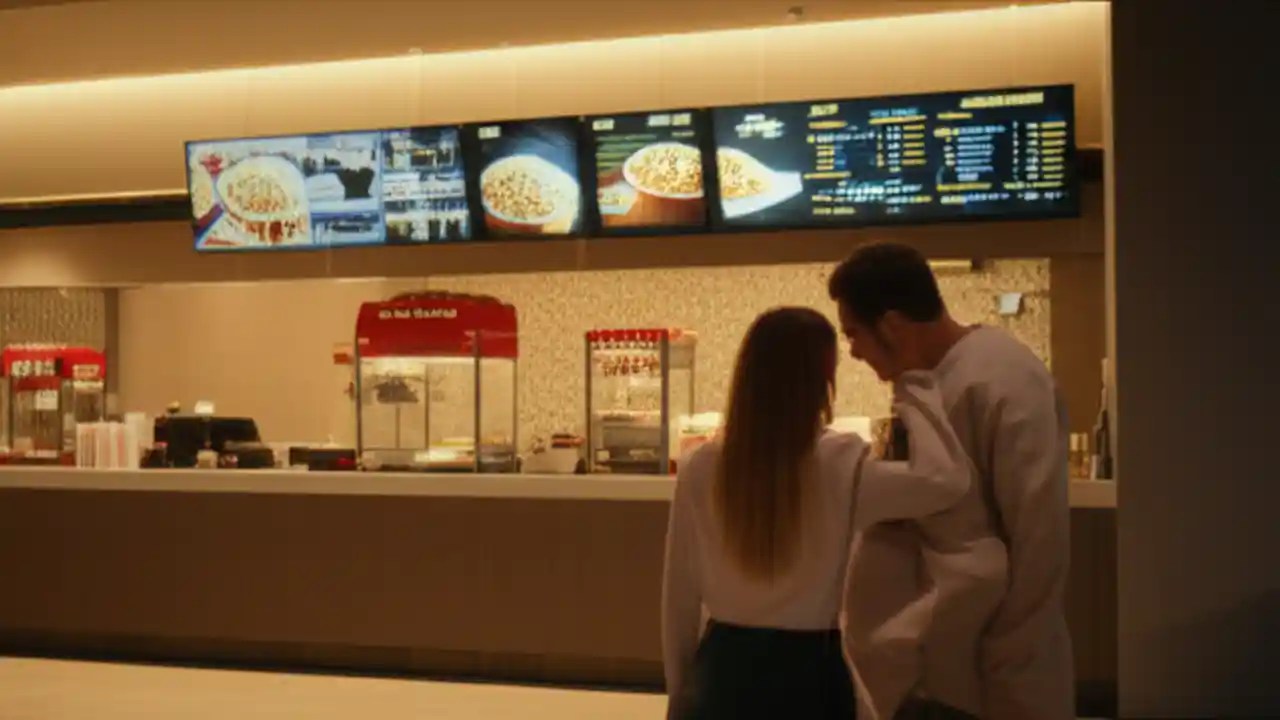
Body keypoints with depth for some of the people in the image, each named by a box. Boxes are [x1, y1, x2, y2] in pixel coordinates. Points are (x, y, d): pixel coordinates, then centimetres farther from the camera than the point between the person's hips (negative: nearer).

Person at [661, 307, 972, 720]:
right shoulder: (840, 467, -14)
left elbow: (679, 596, 2)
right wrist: (913, 386, -6)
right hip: (806, 674, -3)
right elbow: (949, 479, -16)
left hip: (723, 671, 3)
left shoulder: (701, 469, -4)